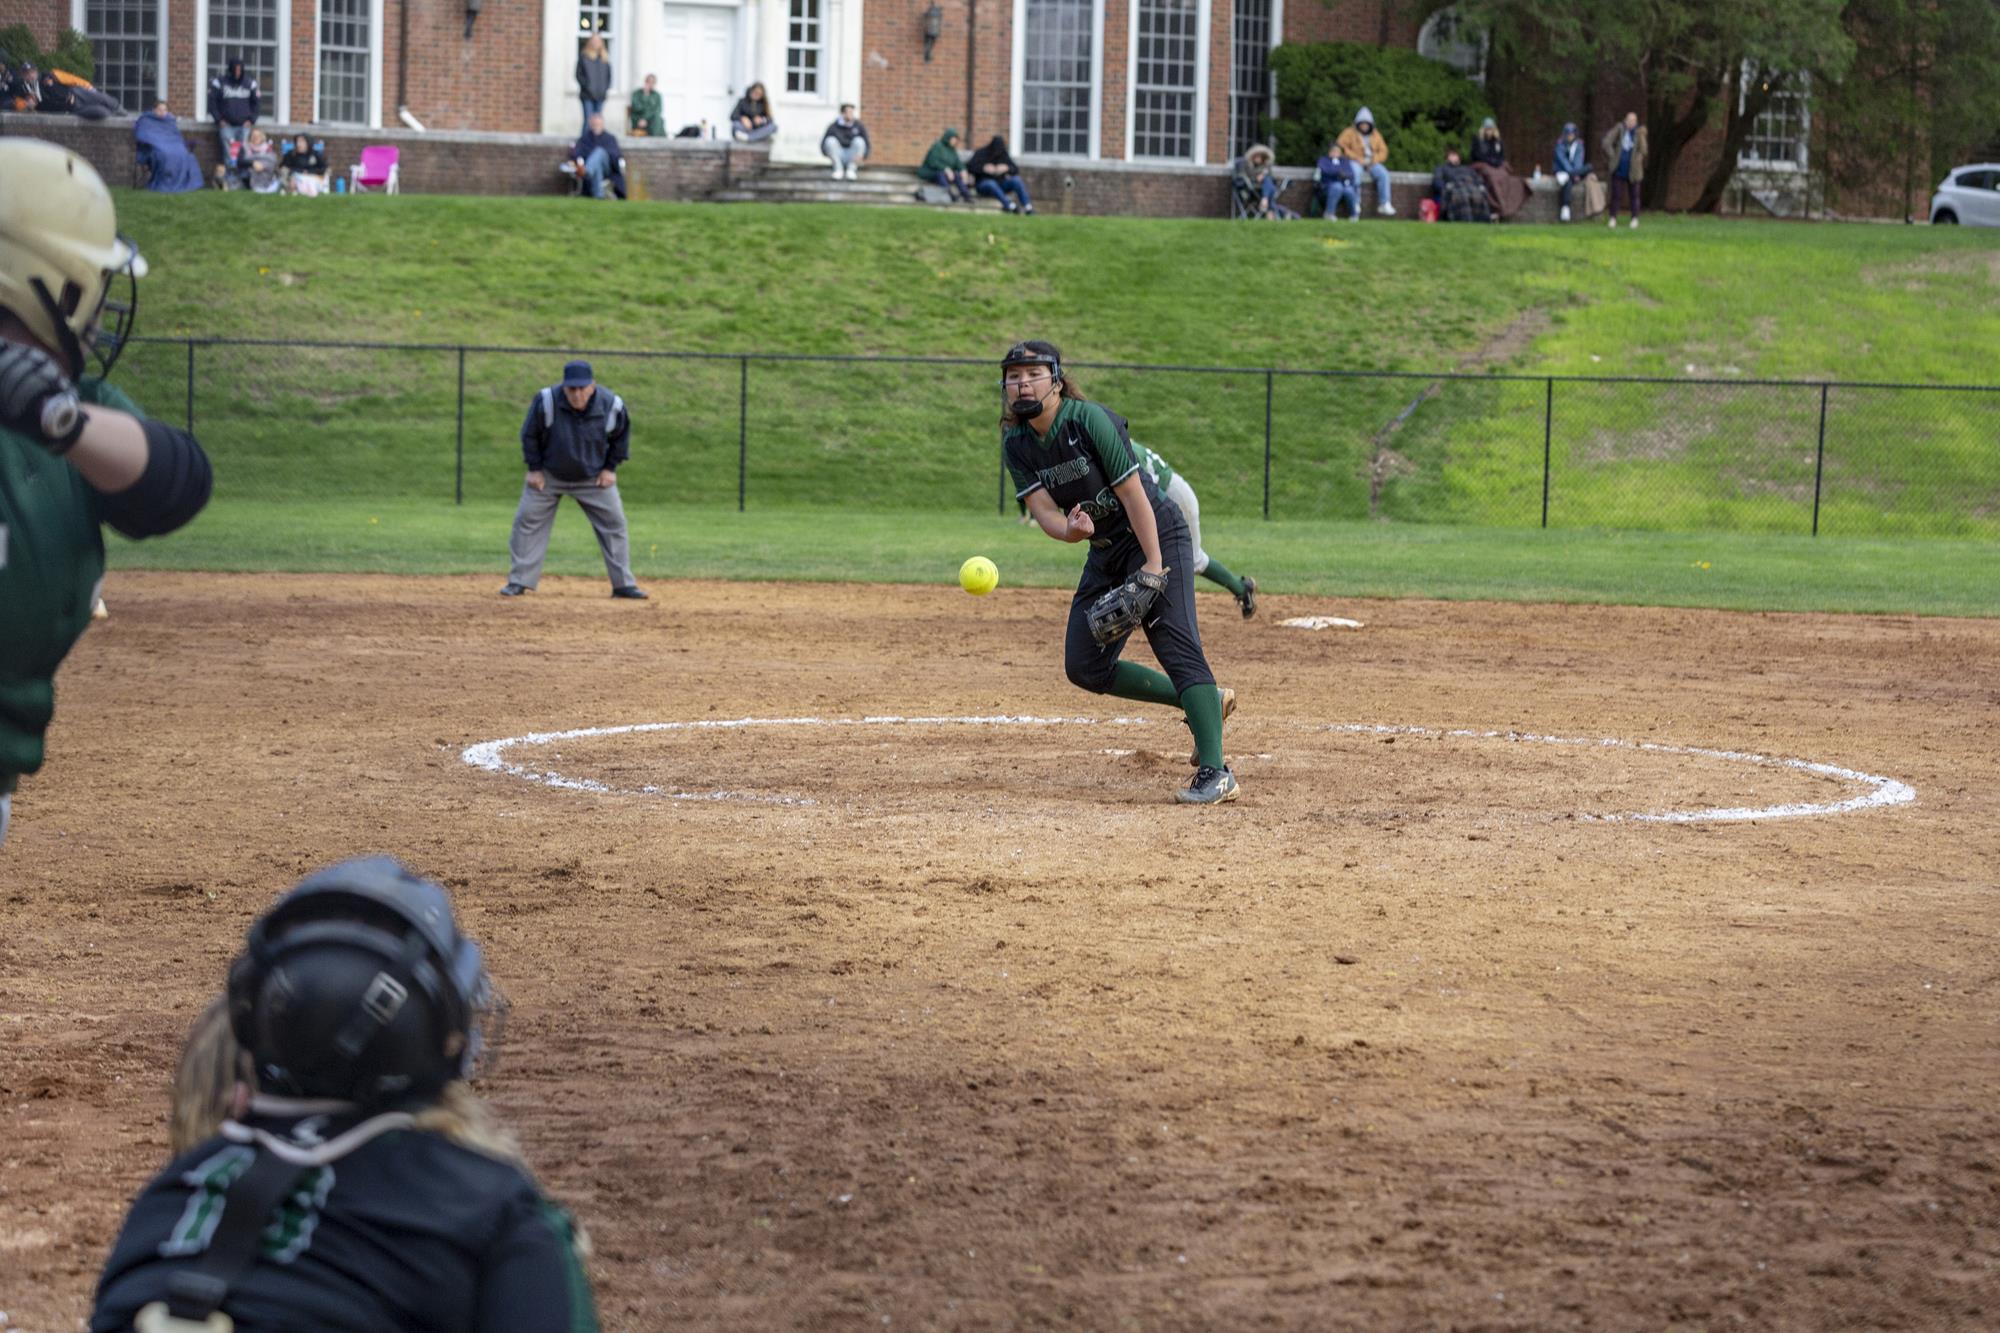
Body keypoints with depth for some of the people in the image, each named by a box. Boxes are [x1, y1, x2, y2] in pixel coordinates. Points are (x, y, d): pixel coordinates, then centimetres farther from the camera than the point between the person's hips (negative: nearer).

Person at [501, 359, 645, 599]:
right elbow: (529, 434, -10)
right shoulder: (546, 401, -28)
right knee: (528, 521, -4)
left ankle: (623, 584, 10)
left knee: (614, 523, 0)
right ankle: (519, 581, 6)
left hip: (594, 477, 1)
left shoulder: (611, 405, -23)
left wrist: (610, 468, -3)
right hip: (549, 474, -1)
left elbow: (621, 436, -1)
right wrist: (534, 468, -8)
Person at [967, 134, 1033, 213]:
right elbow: (969, 166, -14)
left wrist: (1007, 168, -19)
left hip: (1000, 185, 4)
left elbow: (1016, 170, 3)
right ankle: (1011, 206, -54)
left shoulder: (1003, 155, 6)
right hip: (984, 183, -4)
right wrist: (983, 168, -28)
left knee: (1016, 180, -23)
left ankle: (1028, 207, -32)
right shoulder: (980, 154, -4)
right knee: (991, 184, -39)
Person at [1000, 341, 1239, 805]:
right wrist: (1070, 530, -36)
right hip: (1105, 551, 8)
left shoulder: (1089, 419, -21)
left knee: (1175, 642, -22)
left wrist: (1154, 567, -26)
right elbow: (1043, 510, -12)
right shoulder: (1018, 445, -2)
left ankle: (1215, 774, -28)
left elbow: (1132, 492, -22)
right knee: (1085, 667, 4)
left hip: (1156, 536, -8)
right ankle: (1204, 701, 18)